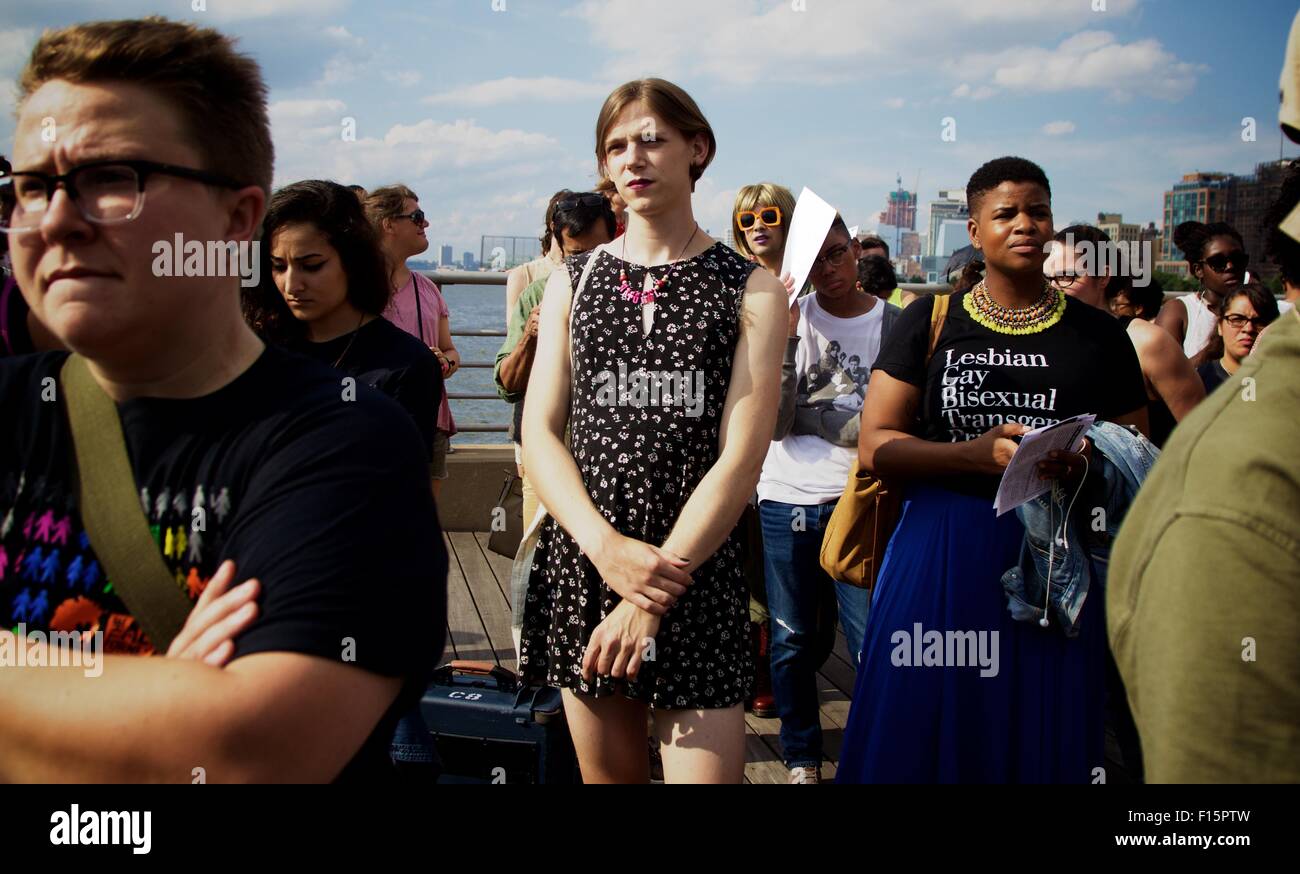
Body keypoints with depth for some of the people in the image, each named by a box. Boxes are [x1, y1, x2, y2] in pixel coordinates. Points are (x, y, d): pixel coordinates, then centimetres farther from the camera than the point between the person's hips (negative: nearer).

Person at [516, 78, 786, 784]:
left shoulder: (751, 291, 2)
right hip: (581, 560, 3)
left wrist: (655, 593, -14)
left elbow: (740, 458, -6)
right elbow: (540, 433, 3)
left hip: (695, 570, -2)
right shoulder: (571, 283, 11)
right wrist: (608, 548, -14)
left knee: (706, 770, -4)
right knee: (607, 771, 12)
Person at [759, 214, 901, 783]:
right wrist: (783, 341, -16)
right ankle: (801, 756, 27)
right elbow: (775, 422, -7)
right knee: (791, 640, 10)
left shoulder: (895, 324, 2)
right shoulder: (792, 317, 1)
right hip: (786, 500, 1)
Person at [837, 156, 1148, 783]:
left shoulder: (1098, 335, 8)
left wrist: (1084, 466, -13)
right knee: (923, 736, 5)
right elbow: (874, 447, -1)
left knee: (1042, 743, 6)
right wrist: (978, 454, -16)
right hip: (940, 553, -1)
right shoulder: (930, 322, 5)